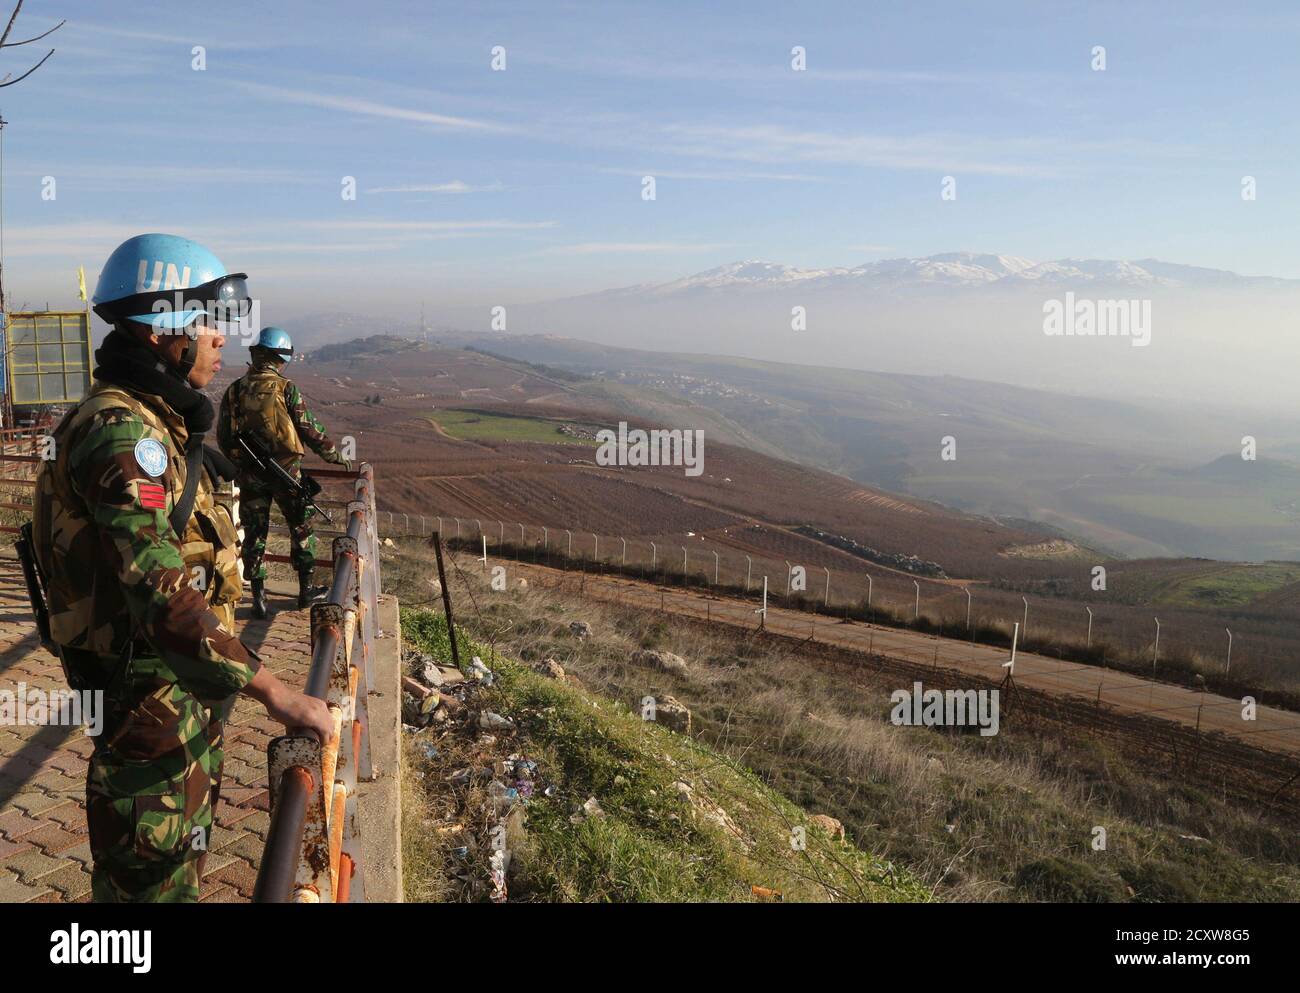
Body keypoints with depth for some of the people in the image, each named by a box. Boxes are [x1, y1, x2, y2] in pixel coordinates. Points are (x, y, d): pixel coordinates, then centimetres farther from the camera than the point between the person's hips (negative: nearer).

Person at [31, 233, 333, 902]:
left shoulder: (160, 419, 8)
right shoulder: (119, 431, -26)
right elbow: (161, 593, -36)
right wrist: (277, 696, -39)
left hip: (188, 683, 10)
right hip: (149, 692, -10)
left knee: (185, 848, 26)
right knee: (152, 877, 7)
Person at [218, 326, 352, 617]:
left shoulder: (233, 391, 0)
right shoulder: (286, 389, -10)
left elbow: (223, 437, 5)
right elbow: (310, 429, -9)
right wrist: (336, 456, 3)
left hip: (250, 475, 3)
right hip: (286, 472, -3)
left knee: (254, 533, 11)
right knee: (302, 528, 13)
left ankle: (258, 598, 13)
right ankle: (306, 589, 20)